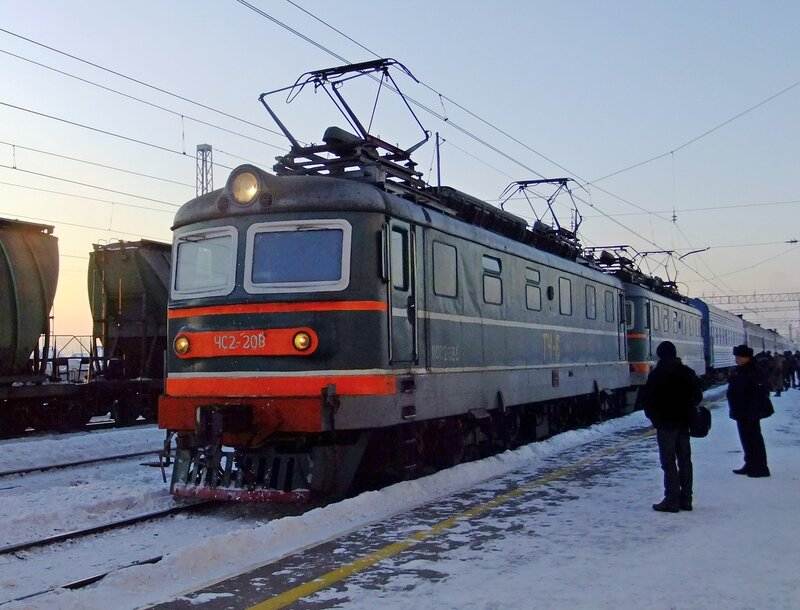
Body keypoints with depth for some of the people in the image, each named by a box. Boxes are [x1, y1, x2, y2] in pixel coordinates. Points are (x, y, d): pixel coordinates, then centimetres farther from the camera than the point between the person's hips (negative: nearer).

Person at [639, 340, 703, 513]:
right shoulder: (687, 372, 6)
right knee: (685, 461, 12)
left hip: (665, 424, -6)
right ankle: (685, 499, 17)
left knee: (669, 462, -3)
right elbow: (698, 396, 12)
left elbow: (647, 399, -11)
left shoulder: (657, 374, -12)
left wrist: (654, 417, 2)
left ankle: (671, 500, -4)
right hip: (684, 423, 6)